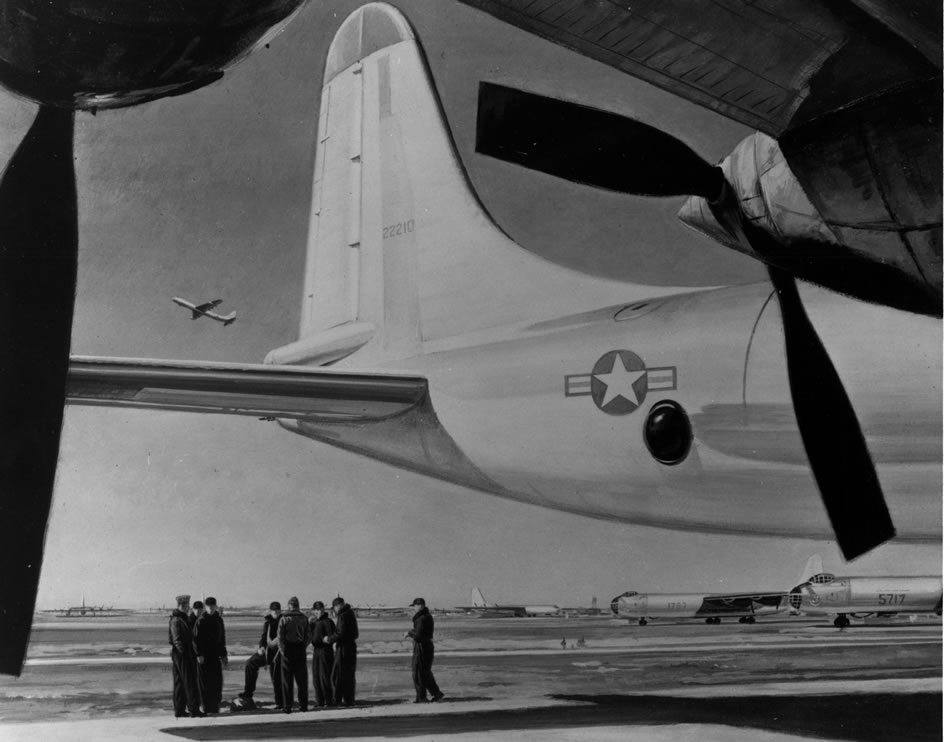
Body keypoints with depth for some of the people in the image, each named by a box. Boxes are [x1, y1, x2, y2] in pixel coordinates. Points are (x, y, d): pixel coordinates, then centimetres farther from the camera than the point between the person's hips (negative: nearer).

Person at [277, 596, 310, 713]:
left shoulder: (284, 619, -5)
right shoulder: (304, 618, 4)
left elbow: (280, 636, -9)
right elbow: (308, 635, 2)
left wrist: (282, 649, -2)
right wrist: (303, 646, 8)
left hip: (287, 650, -3)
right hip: (300, 649, 3)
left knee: (287, 679, 2)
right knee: (301, 678, 10)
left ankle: (287, 706, 1)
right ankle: (303, 705, 11)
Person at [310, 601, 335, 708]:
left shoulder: (327, 621, -9)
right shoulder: (315, 622, 15)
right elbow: (311, 636, 13)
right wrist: (310, 624, 4)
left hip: (325, 651, -8)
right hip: (317, 651, 8)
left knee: (324, 676, -7)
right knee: (316, 677, 9)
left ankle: (328, 702, 0)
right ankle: (320, 702, 16)